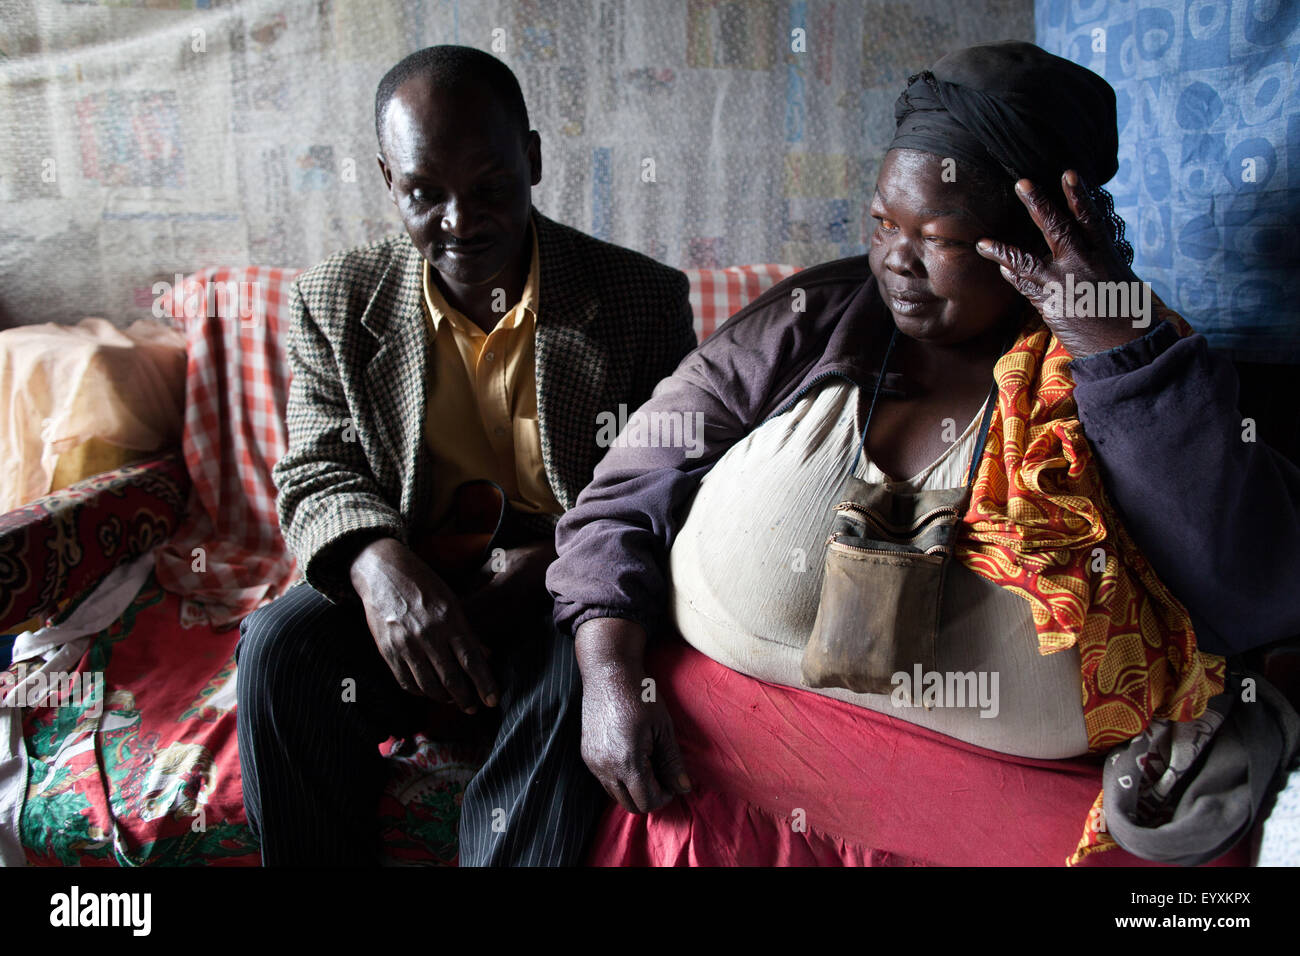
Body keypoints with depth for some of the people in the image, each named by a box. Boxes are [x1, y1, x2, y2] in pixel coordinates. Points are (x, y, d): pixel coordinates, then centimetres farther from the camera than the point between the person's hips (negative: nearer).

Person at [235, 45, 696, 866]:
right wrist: (376, 563, -22)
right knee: (279, 645, -25)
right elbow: (318, 469, 2)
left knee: (580, 672, -34)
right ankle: (323, 859, -4)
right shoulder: (339, 301, 3)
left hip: (564, 585, -2)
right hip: (406, 585, 2)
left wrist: (549, 562, -20)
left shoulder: (644, 299, -4)